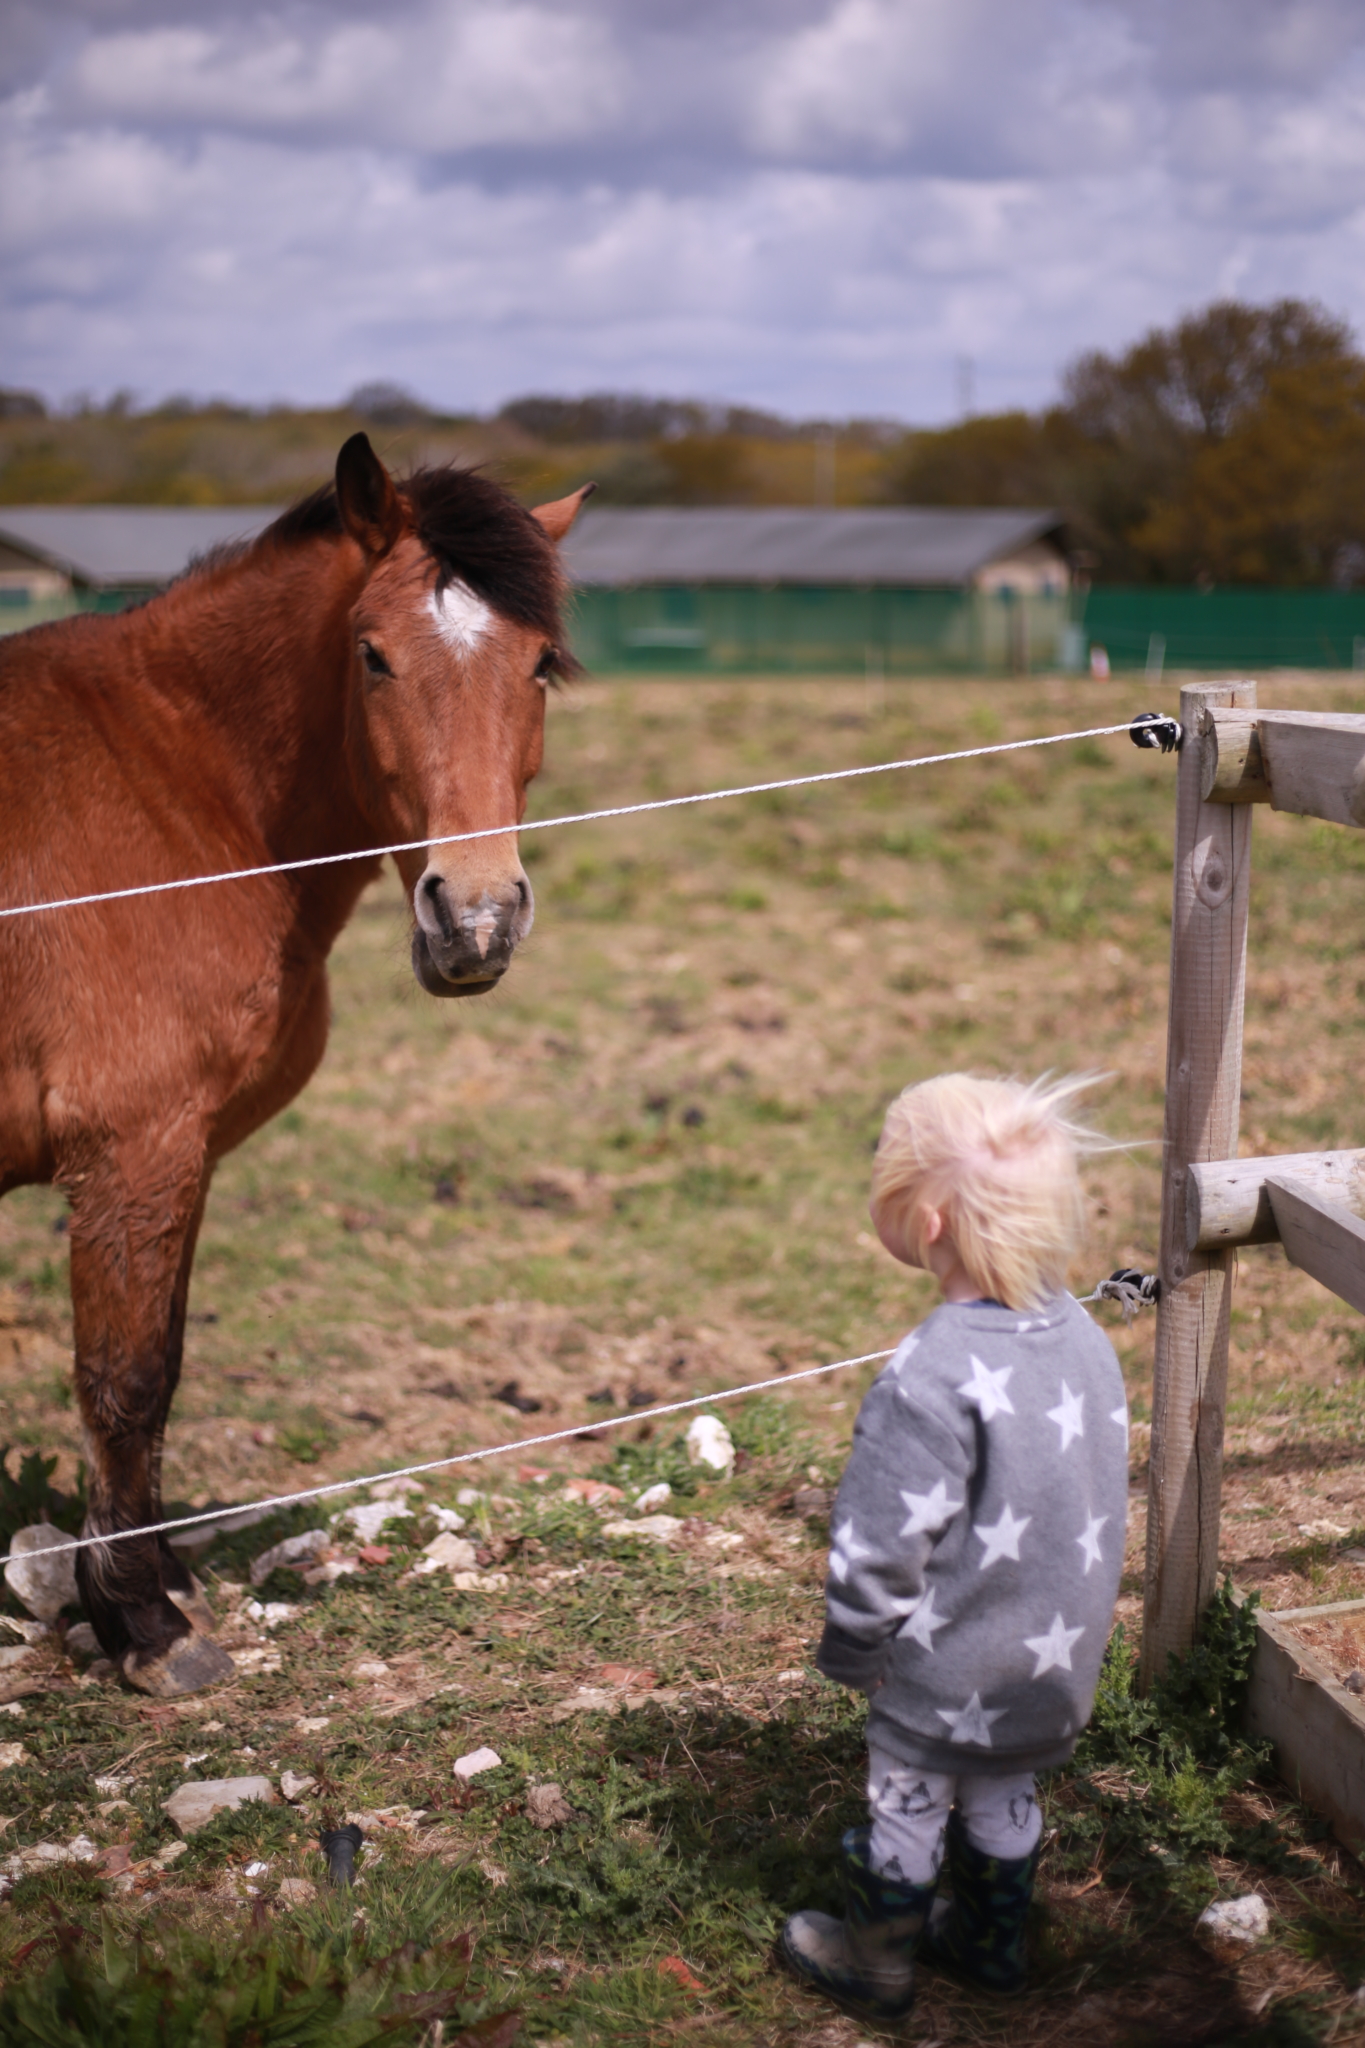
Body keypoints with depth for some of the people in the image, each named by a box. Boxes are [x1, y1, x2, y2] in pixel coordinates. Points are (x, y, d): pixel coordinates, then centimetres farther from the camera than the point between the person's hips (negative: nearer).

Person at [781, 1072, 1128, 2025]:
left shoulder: (935, 1379, -32)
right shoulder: (1083, 1336, -7)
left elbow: (881, 1545, -25)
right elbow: (1101, 1494, 7)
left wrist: (852, 1650, -7)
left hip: (949, 1669, -7)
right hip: (1057, 1658, 7)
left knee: (906, 1806, 15)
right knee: (1005, 1798, 26)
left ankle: (878, 1962, 35)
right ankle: (993, 1941, 45)